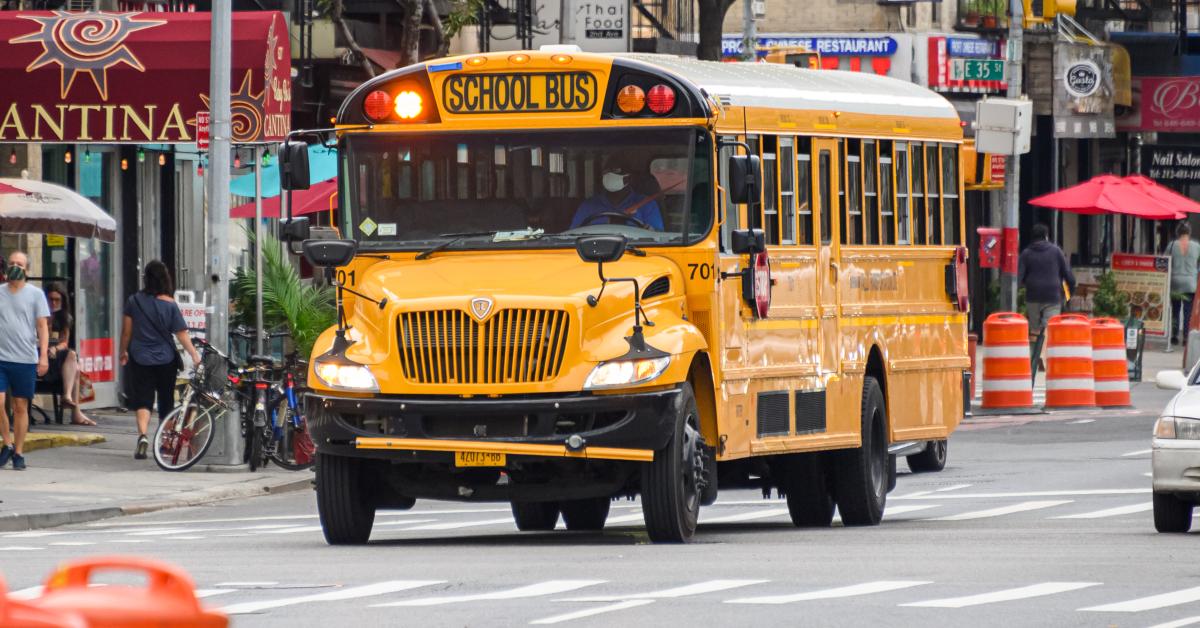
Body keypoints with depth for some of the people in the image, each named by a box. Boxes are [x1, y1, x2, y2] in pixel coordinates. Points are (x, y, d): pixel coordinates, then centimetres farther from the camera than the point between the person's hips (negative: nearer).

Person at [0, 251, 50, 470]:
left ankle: (18, 452, 9)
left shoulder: (35, 294, 4)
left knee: (21, 406, 3)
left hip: (26, 359, -1)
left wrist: (43, 356, -7)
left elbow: (42, 327, 2)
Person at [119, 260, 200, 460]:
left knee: (143, 399, -4)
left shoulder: (134, 301, -3)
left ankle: (142, 435, -27)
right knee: (166, 401, 14)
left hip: (140, 359, 0)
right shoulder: (170, 305, -7)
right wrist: (195, 355, -4)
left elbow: (126, 330, 3)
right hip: (166, 361, 0)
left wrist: (123, 352, 17)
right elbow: (181, 334, -8)